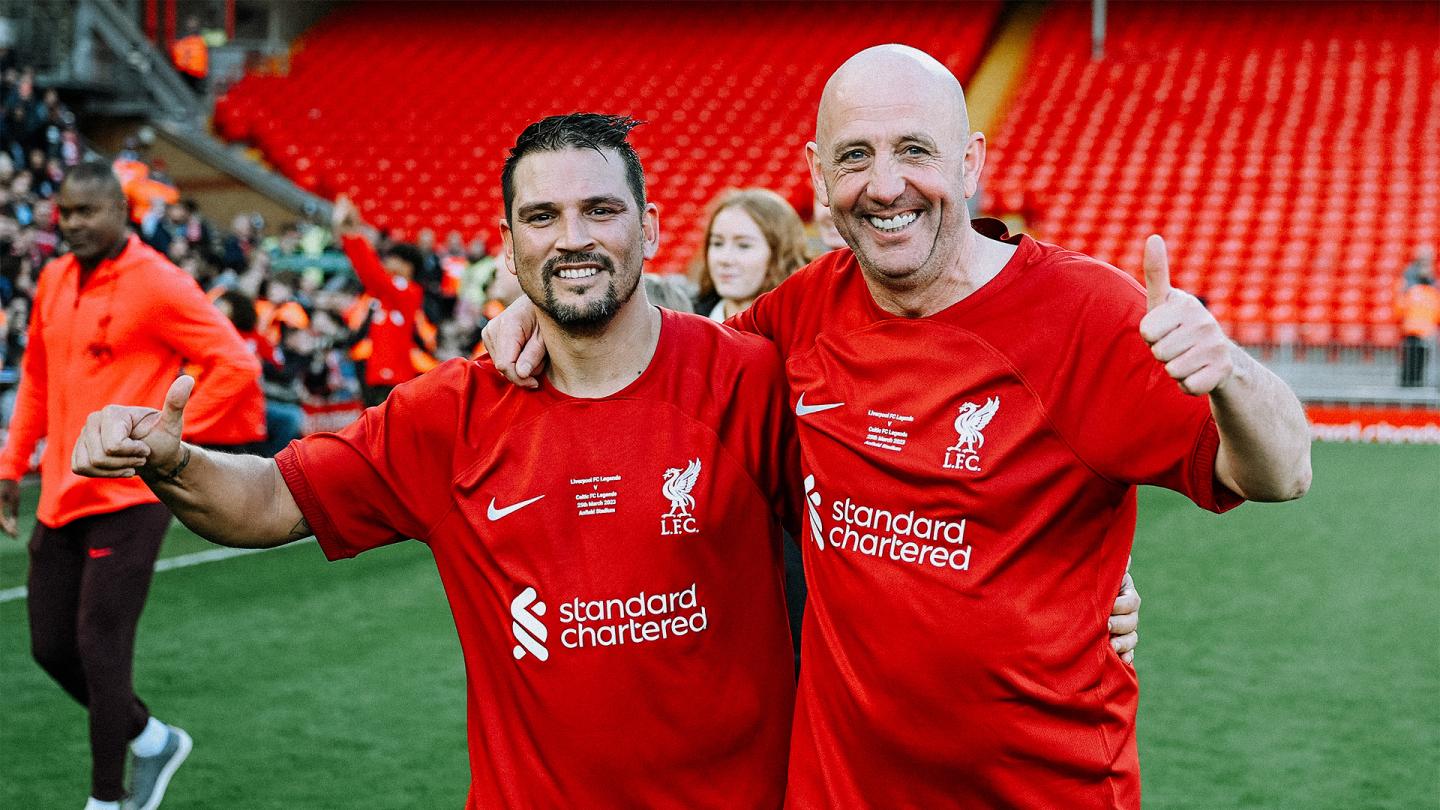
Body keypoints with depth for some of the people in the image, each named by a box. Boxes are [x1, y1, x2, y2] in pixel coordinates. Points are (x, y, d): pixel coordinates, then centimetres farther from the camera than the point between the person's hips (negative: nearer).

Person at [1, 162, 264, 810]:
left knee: (100, 649, -5)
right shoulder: (54, 281, 11)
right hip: (61, 496, 8)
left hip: (127, 498, -7)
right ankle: (152, 741, 33)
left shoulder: (157, 284, -11)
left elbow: (235, 364, -13)